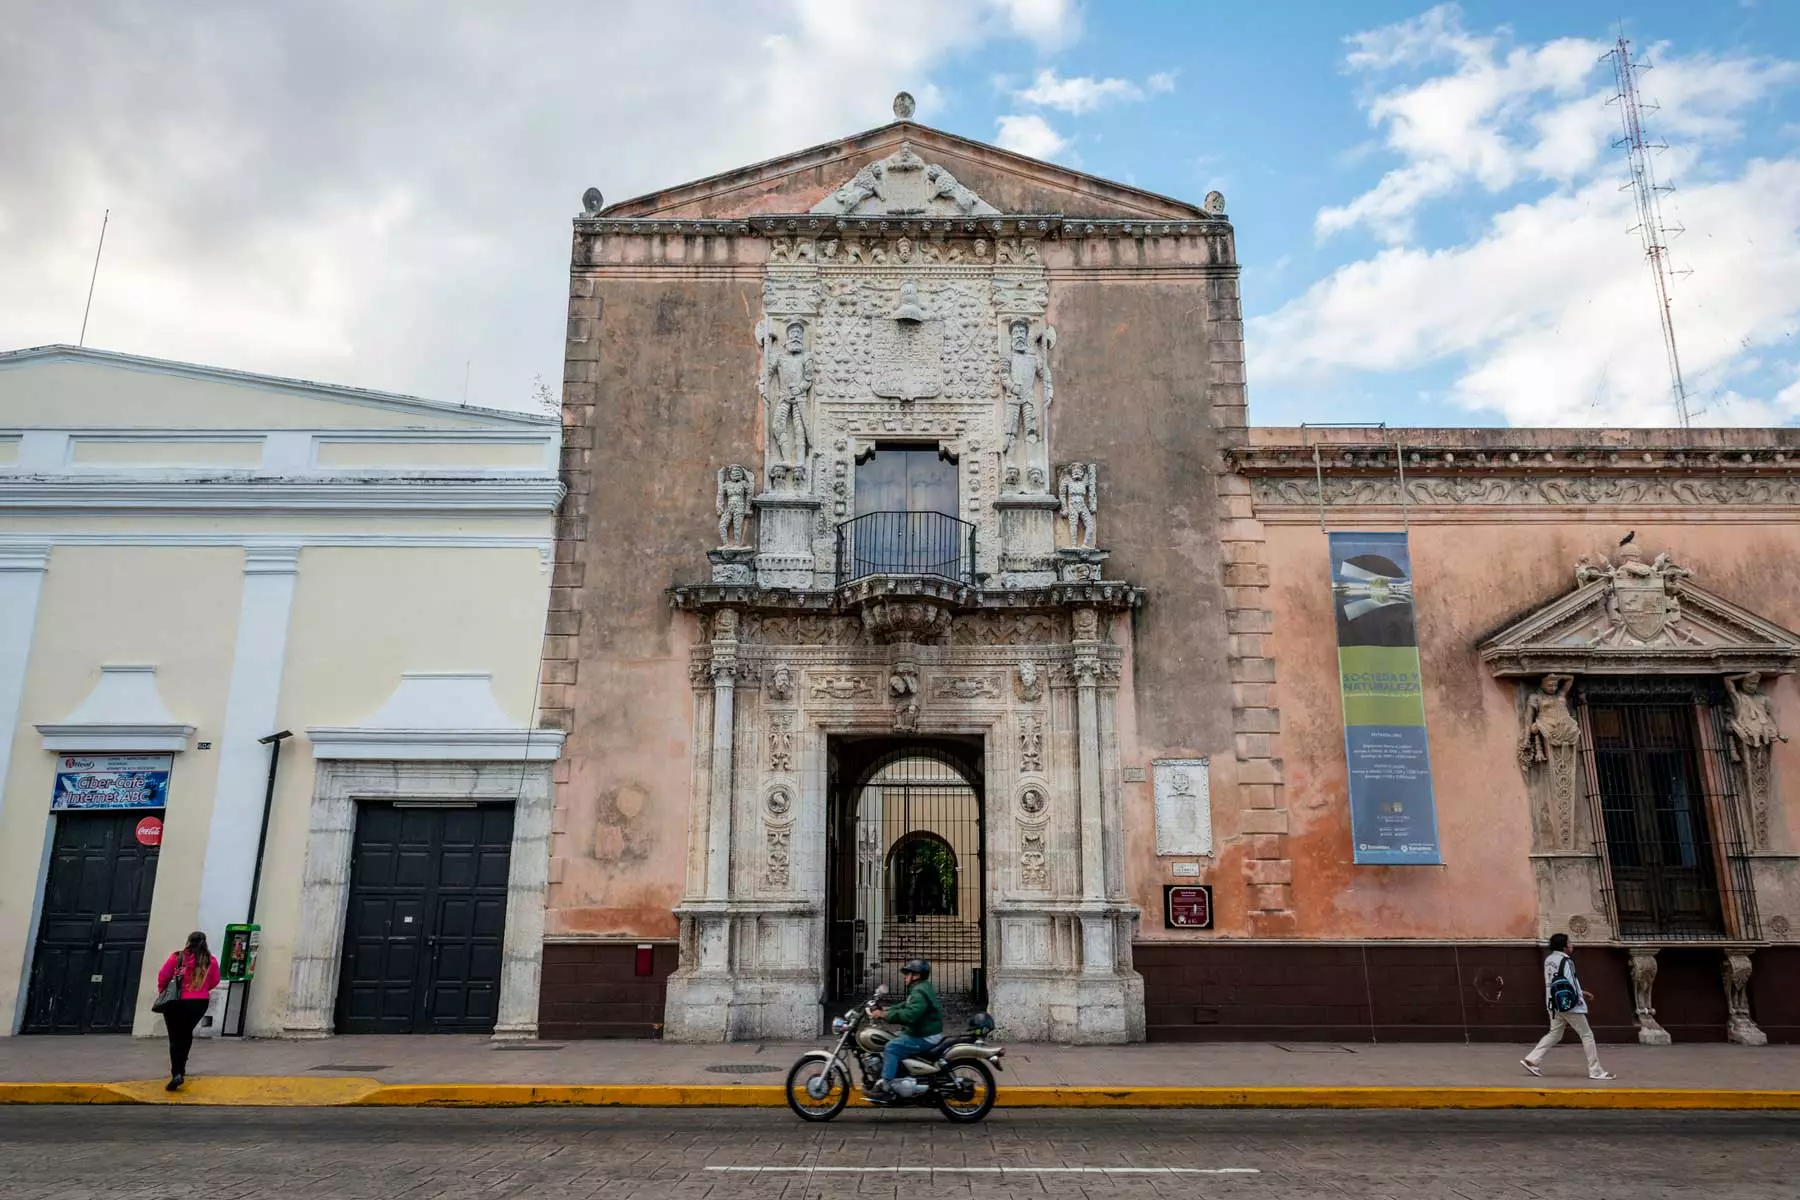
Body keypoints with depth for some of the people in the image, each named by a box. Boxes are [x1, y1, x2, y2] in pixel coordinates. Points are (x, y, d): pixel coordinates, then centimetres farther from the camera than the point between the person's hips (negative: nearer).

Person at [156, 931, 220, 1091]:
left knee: (175, 1037, 4)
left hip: (176, 1001, -2)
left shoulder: (177, 958, -7)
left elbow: (162, 977, -3)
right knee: (186, 1034, 23)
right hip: (199, 1002, 2)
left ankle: (177, 1073, -13)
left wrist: (162, 992, 16)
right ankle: (180, 1068, 28)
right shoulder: (211, 961, -4)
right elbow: (214, 982, 4)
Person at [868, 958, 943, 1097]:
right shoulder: (918, 989, 15)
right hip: (923, 1033, 11)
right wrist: (885, 1010, 6)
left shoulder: (920, 992, -19)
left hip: (925, 1038, -11)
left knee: (891, 1047, -18)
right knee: (893, 1041, 19)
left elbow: (909, 1015, -32)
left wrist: (885, 1015, -28)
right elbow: (905, 1007, 19)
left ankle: (886, 1084, -21)